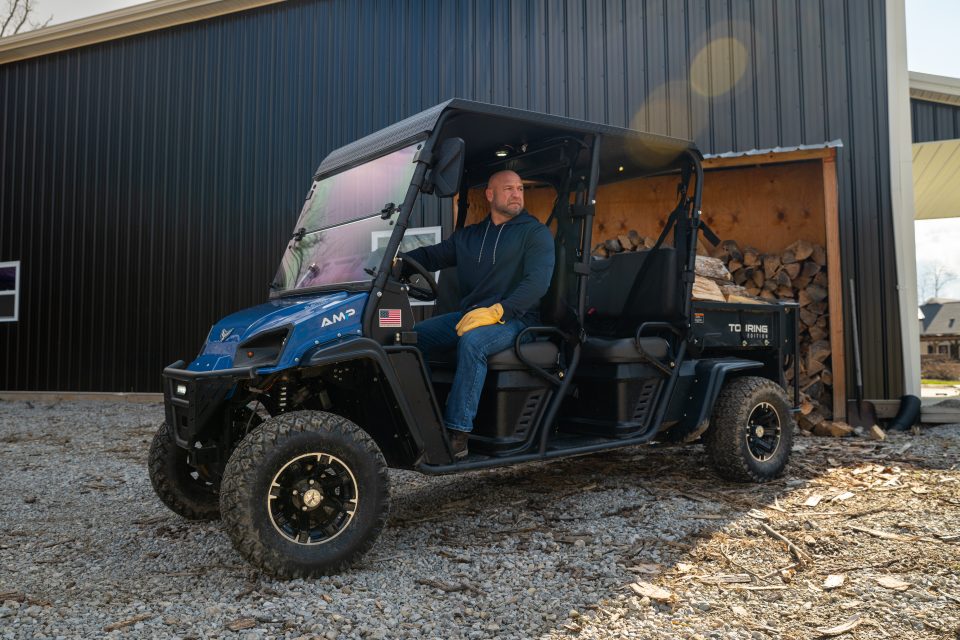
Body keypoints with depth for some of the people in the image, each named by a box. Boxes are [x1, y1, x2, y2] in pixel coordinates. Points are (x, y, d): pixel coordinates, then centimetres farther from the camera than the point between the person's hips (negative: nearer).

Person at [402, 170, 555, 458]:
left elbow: (537, 282, -12)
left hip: (513, 318, -5)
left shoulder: (535, 233, 2)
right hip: (467, 315, 6)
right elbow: (432, 255, 16)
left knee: (472, 342, -36)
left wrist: (496, 311, -25)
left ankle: (457, 433, -33)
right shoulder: (467, 236, 20)